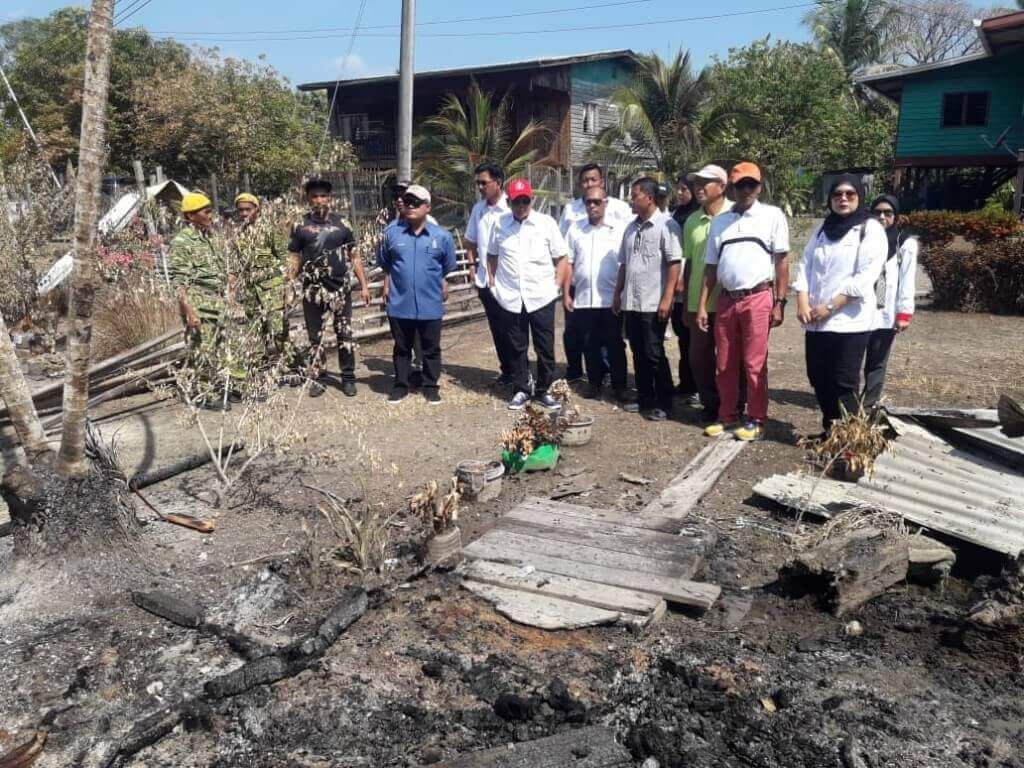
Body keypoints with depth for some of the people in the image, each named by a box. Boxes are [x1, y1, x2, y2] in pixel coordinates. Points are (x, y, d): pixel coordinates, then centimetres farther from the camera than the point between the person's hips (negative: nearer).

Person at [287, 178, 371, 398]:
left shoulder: (342, 223, 4)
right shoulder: (300, 226, 3)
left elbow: (353, 257, 6)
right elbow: (294, 258, 5)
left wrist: (363, 285, 2)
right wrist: (290, 286, -4)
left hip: (341, 288, 0)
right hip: (312, 290, 0)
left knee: (345, 335, 4)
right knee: (315, 337, 8)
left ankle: (348, 378, 15)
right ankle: (317, 379, 17)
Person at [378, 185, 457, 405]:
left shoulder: (442, 236, -4)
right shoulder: (392, 233, -1)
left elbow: (448, 268, 9)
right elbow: (386, 264, 12)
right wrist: (387, 286, 9)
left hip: (430, 305, -1)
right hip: (399, 304, 1)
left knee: (431, 349, 10)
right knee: (401, 348, 13)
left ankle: (430, 386, 24)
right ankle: (400, 385, 26)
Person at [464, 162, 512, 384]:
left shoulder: (511, 208, -9)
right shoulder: (478, 208, 9)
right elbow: (470, 241, 18)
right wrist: (472, 264, 7)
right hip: (485, 279, 5)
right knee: (496, 328, 12)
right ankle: (506, 370, 23)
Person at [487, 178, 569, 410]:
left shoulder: (546, 223, -1)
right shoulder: (500, 224, 4)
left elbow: (561, 258, 3)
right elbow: (492, 255, 17)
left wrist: (557, 285, -4)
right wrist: (492, 280, 7)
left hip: (541, 297, -1)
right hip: (510, 298, 1)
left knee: (545, 348, 4)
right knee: (516, 348, 10)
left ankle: (543, 391, 18)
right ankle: (520, 391, 22)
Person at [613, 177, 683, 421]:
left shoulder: (666, 225, -9)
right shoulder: (632, 228, 14)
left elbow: (674, 263, -14)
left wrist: (667, 298, -19)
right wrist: (617, 294, 16)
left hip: (653, 304, -7)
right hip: (631, 302, 7)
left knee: (654, 355, -2)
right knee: (638, 353, 12)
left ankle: (663, 404, 8)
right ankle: (644, 399, 23)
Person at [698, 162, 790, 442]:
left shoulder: (772, 215, 1)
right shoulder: (719, 221, 12)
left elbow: (782, 261, -1)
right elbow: (711, 267, 13)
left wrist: (779, 303, -7)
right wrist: (702, 305, 8)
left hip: (758, 298, -4)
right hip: (726, 300, 4)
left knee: (754, 365, 0)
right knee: (724, 365, 9)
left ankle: (756, 421, 10)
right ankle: (728, 416, 21)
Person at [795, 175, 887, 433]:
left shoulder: (870, 229, -3)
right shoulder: (822, 230, 16)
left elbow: (865, 277, -14)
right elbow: (805, 267, 9)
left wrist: (830, 307, -16)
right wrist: (803, 304, -7)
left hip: (849, 321, -6)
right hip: (815, 322, 6)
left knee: (844, 384, -3)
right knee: (819, 380, 12)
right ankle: (829, 431, 26)